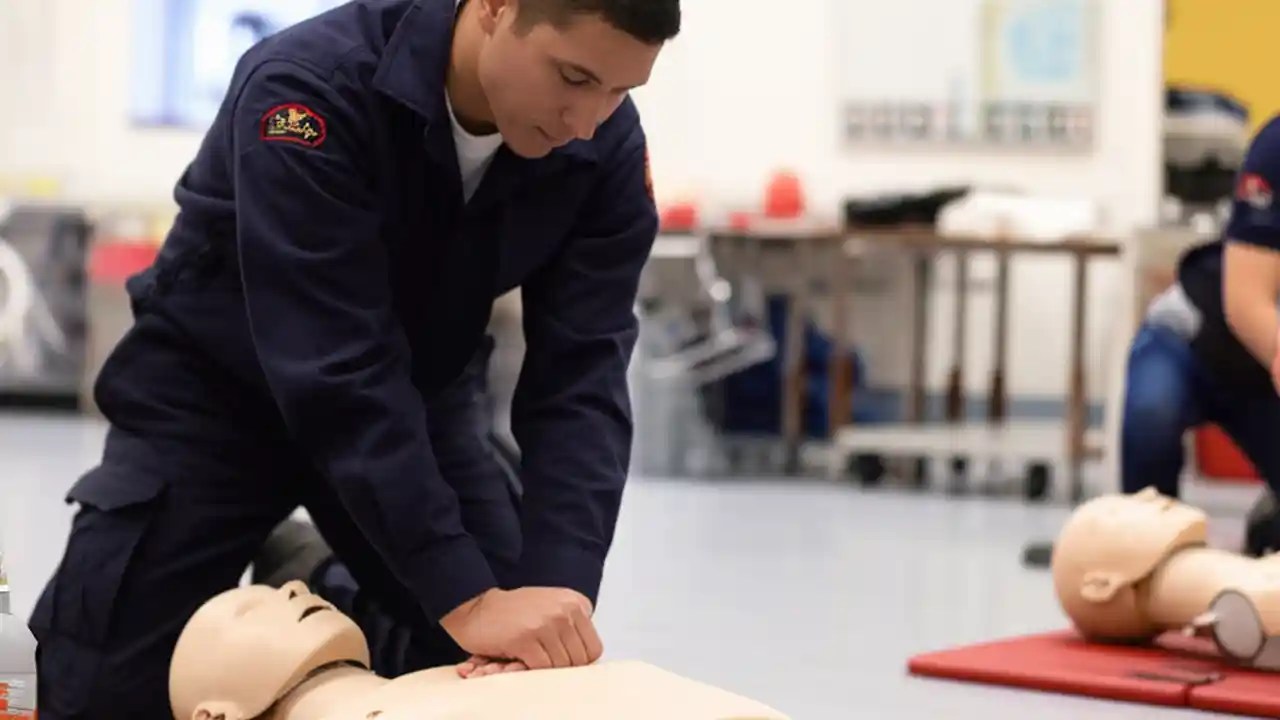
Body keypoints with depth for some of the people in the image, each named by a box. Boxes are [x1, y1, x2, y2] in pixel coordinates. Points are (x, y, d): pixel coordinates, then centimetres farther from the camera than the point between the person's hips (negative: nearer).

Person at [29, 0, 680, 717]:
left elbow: (581, 377, -20)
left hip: (421, 394, 4)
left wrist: (564, 586, -36)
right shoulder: (311, 86, -36)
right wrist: (464, 596, -43)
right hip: (219, 388, -3)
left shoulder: (608, 148, -21)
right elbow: (335, 368, -39)